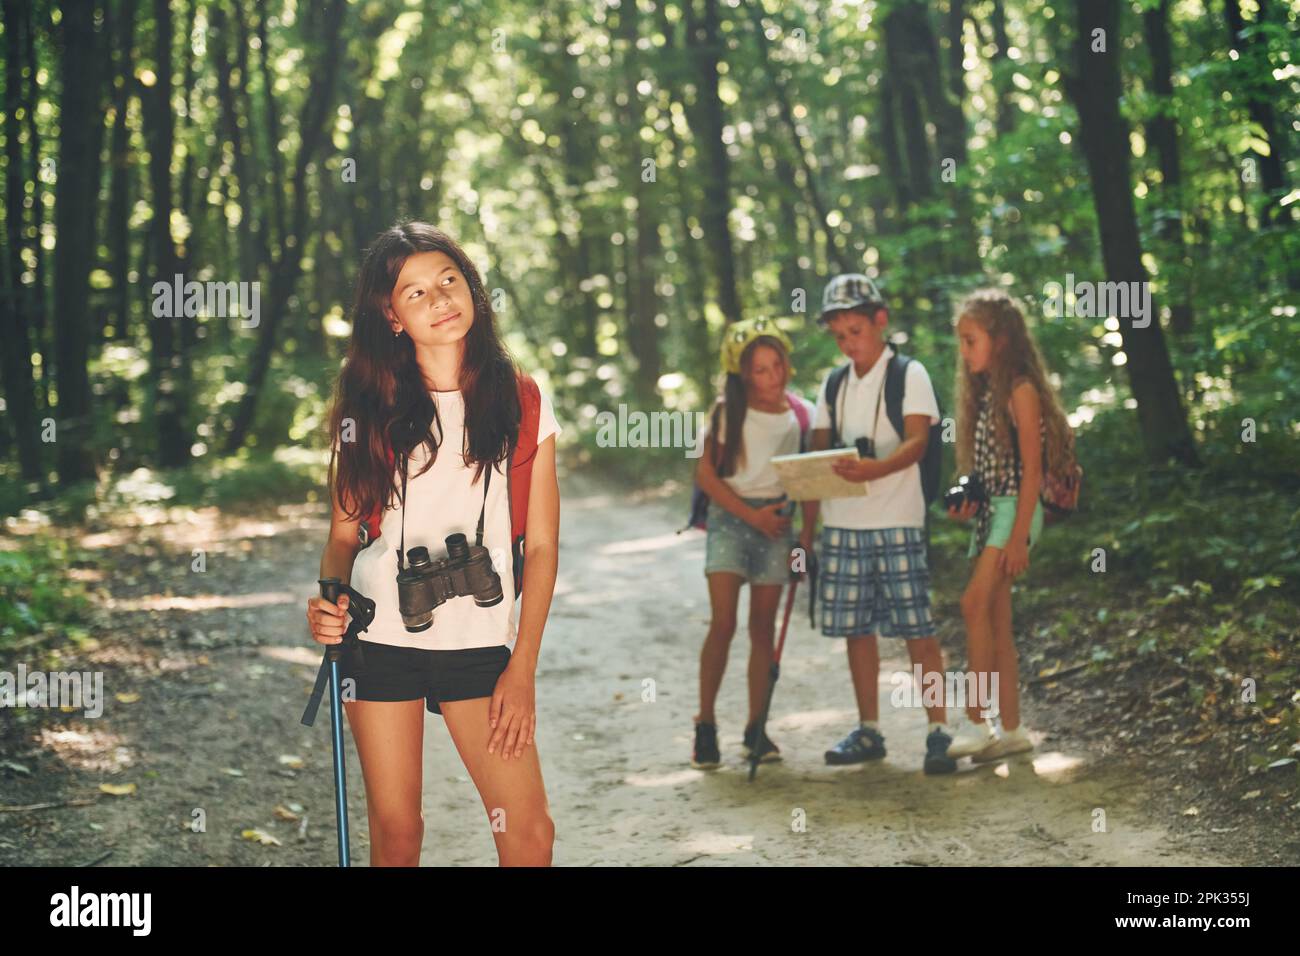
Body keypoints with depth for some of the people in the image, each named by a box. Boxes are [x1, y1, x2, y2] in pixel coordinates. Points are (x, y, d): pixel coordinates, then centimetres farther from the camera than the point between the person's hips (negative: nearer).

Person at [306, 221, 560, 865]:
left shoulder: (520, 402, 2)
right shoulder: (370, 408, 4)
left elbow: (541, 547, 3)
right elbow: (344, 532, 6)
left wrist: (522, 669, -3)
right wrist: (328, 601, -15)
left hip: (479, 642, 0)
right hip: (379, 637, 0)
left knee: (530, 833, -7)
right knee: (396, 836, 5)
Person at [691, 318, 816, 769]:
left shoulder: (801, 414, 3)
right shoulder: (728, 412, -3)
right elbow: (706, 474, -4)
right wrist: (750, 515, -10)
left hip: (777, 520, 2)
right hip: (730, 517, -2)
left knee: (763, 626, 5)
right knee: (723, 622, -11)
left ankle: (756, 728, 13)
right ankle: (705, 723, 0)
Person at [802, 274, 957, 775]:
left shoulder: (909, 374, 0)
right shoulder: (833, 385, 14)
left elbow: (917, 442, -12)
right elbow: (818, 454, 13)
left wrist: (876, 468, -31)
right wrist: (807, 523, 6)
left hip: (896, 521, -5)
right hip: (842, 522, 5)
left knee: (917, 629, -6)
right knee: (856, 628, 7)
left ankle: (938, 731, -3)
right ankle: (868, 730, 17)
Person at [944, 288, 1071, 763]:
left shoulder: (1021, 390, -11)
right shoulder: (983, 391, 15)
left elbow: (1031, 469, -15)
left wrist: (1019, 536, -19)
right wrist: (967, 502, 2)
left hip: (1014, 510, -9)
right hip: (987, 510, 9)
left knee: (974, 603, -18)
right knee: (995, 617, 8)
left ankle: (977, 722, -16)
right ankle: (1011, 729, 14)